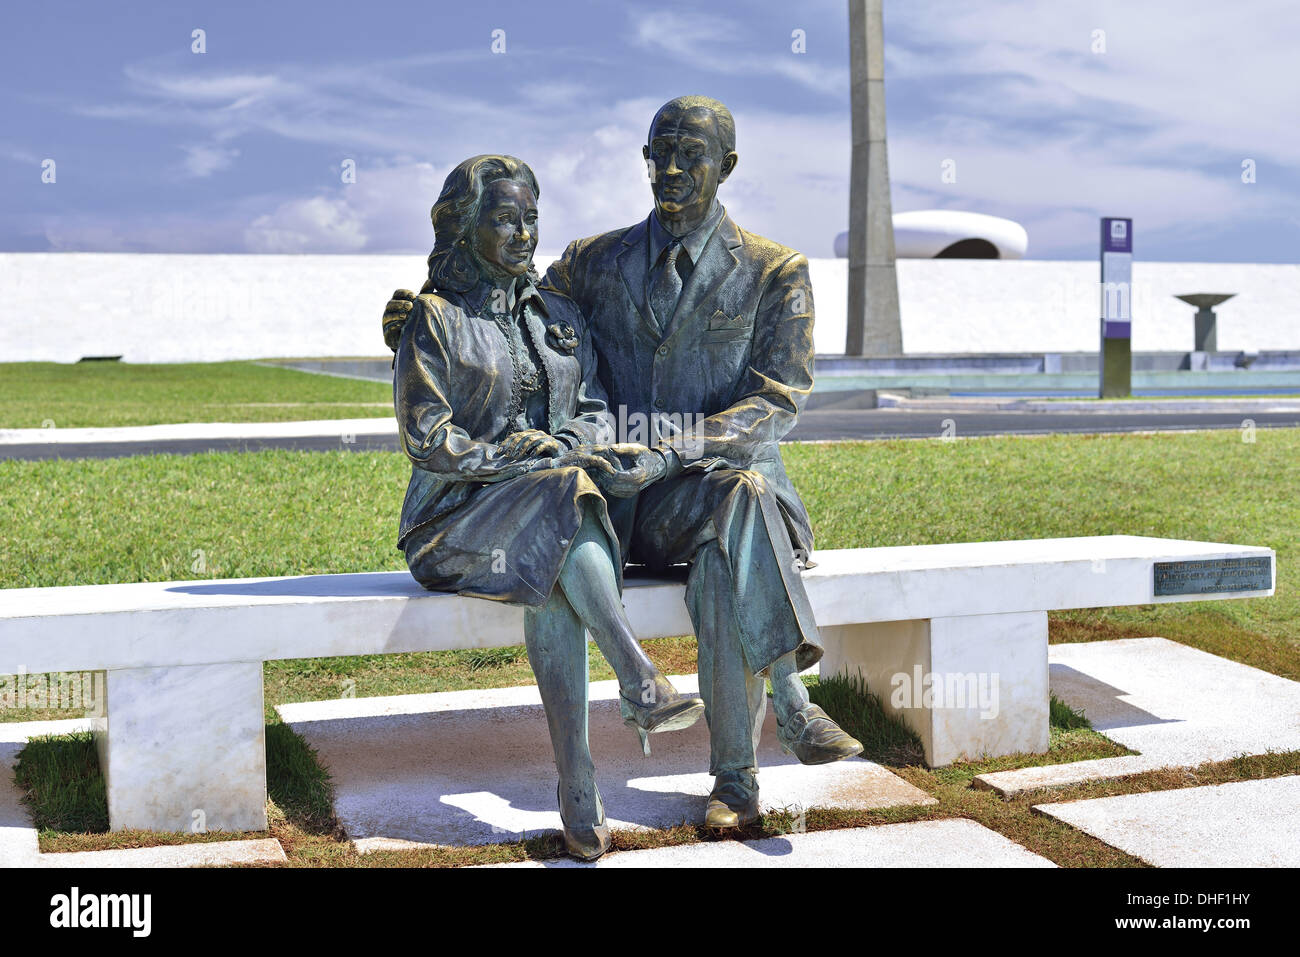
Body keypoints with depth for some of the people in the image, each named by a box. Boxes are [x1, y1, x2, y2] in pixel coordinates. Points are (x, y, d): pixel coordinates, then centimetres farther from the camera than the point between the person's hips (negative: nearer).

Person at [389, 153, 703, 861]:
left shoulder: (558, 315, 17)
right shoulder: (434, 319, 1)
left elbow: (593, 411, 15)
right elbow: (428, 440, -8)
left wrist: (582, 447, -10)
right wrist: (542, 457, -14)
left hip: (548, 519, 3)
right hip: (460, 517, -3)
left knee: (551, 580, -32)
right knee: (563, 497, -35)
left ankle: (577, 791, -34)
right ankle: (640, 683, -37)